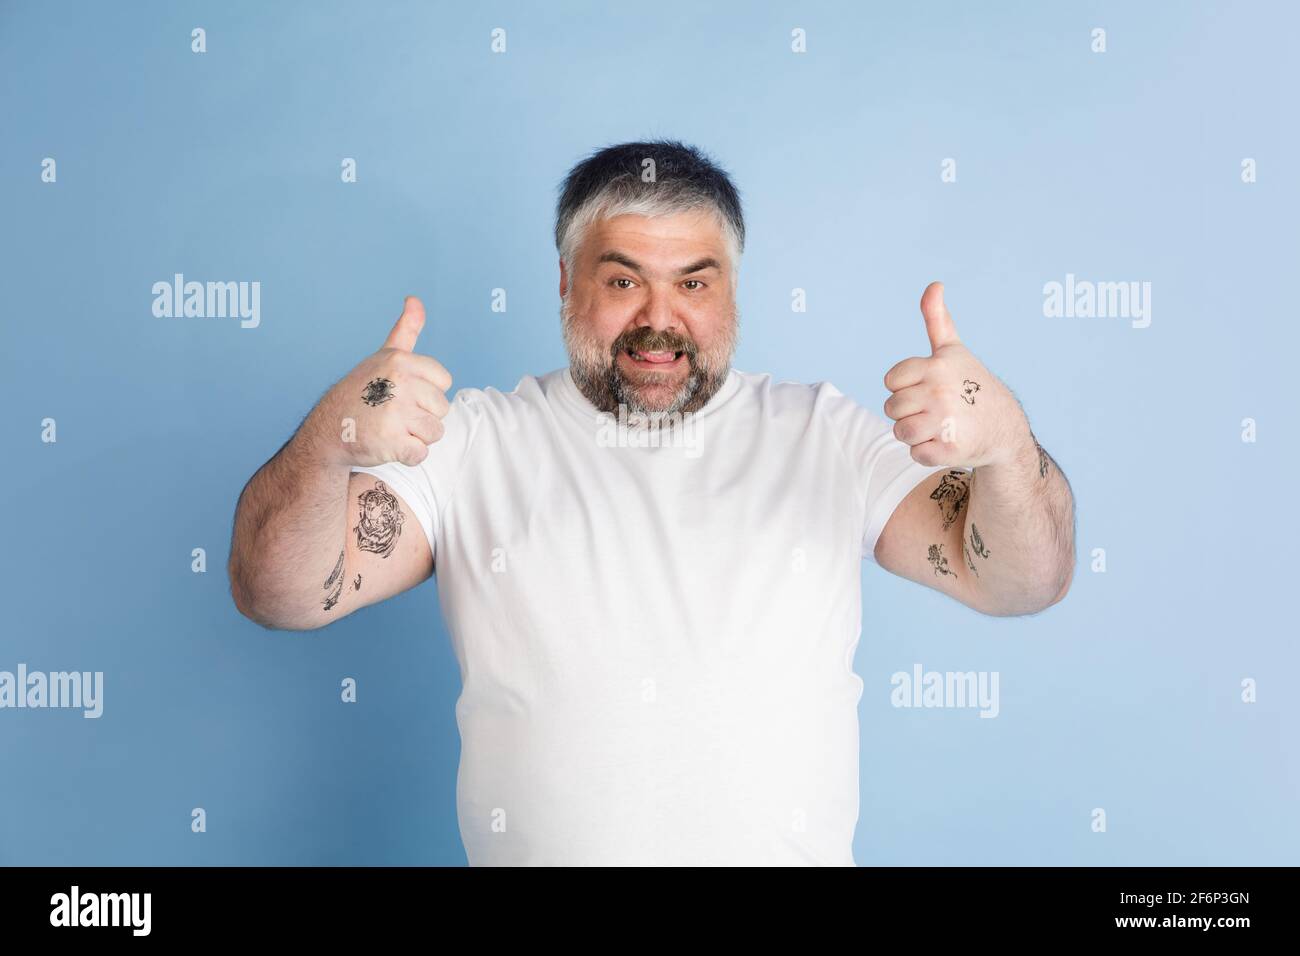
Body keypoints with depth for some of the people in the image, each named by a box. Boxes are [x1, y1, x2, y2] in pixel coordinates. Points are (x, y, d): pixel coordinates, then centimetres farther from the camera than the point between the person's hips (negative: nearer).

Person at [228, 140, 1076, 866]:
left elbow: (1023, 583, -4)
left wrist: (1003, 443, -25)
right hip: (535, 845, -1)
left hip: (792, 847, 2)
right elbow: (278, 594, -6)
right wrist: (330, 443, -26)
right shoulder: (474, 444, 1)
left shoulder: (827, 437, 2)